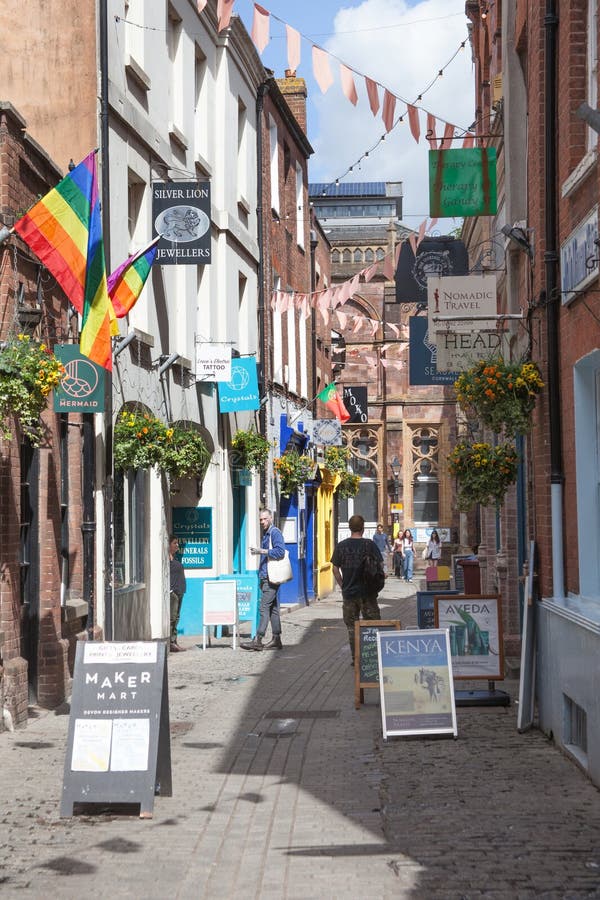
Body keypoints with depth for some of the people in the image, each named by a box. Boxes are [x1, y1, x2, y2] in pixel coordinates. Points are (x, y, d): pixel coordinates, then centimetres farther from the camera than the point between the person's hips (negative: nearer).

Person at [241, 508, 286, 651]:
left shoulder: (275, 533, -9)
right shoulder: (266, 534, 20)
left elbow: (280, 552, -21)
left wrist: (262, 551, -21)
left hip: (271, 578, -10)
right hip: (266, 577, 10)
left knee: (264, 607, -13)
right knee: (272, 608, 10)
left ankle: (258, 640, -16)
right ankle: (276, 640, 13)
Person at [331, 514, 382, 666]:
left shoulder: (341, 546, -1)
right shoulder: (369, 544, -8)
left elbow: (335, 569, 1)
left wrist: (343, 585, 12)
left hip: (348, 592, 2)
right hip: (367, 591, -2)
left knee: (352, 627, 10)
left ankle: (355, 658, 11)